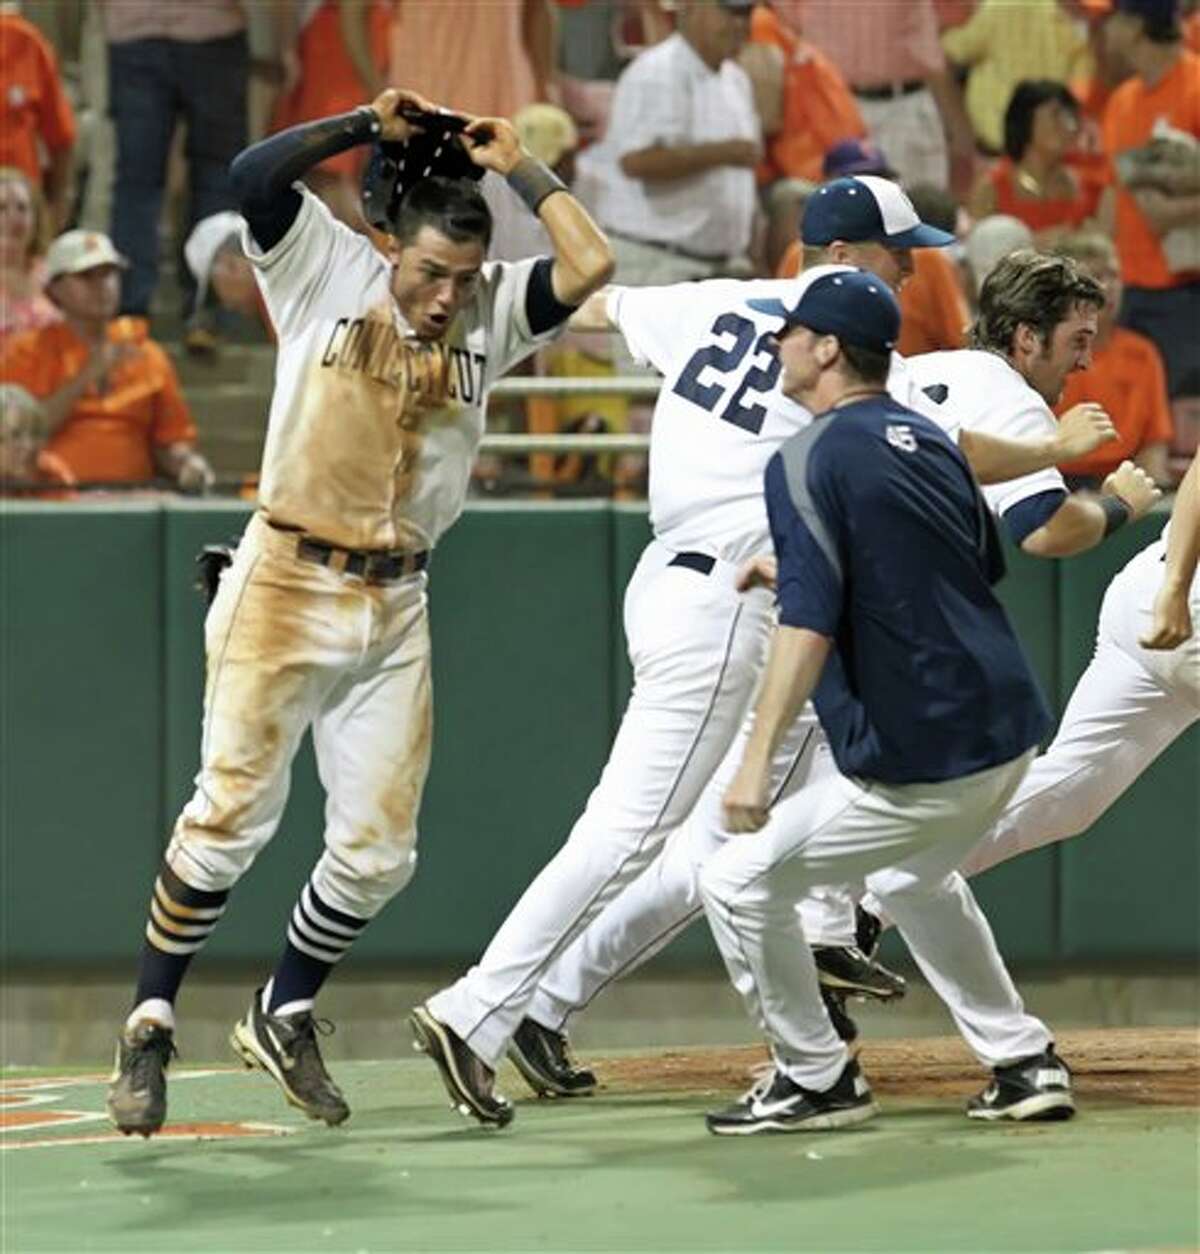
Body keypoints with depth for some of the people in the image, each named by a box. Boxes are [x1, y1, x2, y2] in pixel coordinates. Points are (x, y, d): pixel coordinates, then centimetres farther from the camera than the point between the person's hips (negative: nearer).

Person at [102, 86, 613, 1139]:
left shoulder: (491, 312, 6)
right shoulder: (327, 272, -2)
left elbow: (590, 265, -8)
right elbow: (253, 175, -16)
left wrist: (519, 167, -3)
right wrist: (367, 126, -12)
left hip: (396, 609, 4)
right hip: (284, 586, -4)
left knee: (379, 848, 3)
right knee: (233, 814, -8)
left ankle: (285, 1018, 23)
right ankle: (151, 1025, 3)